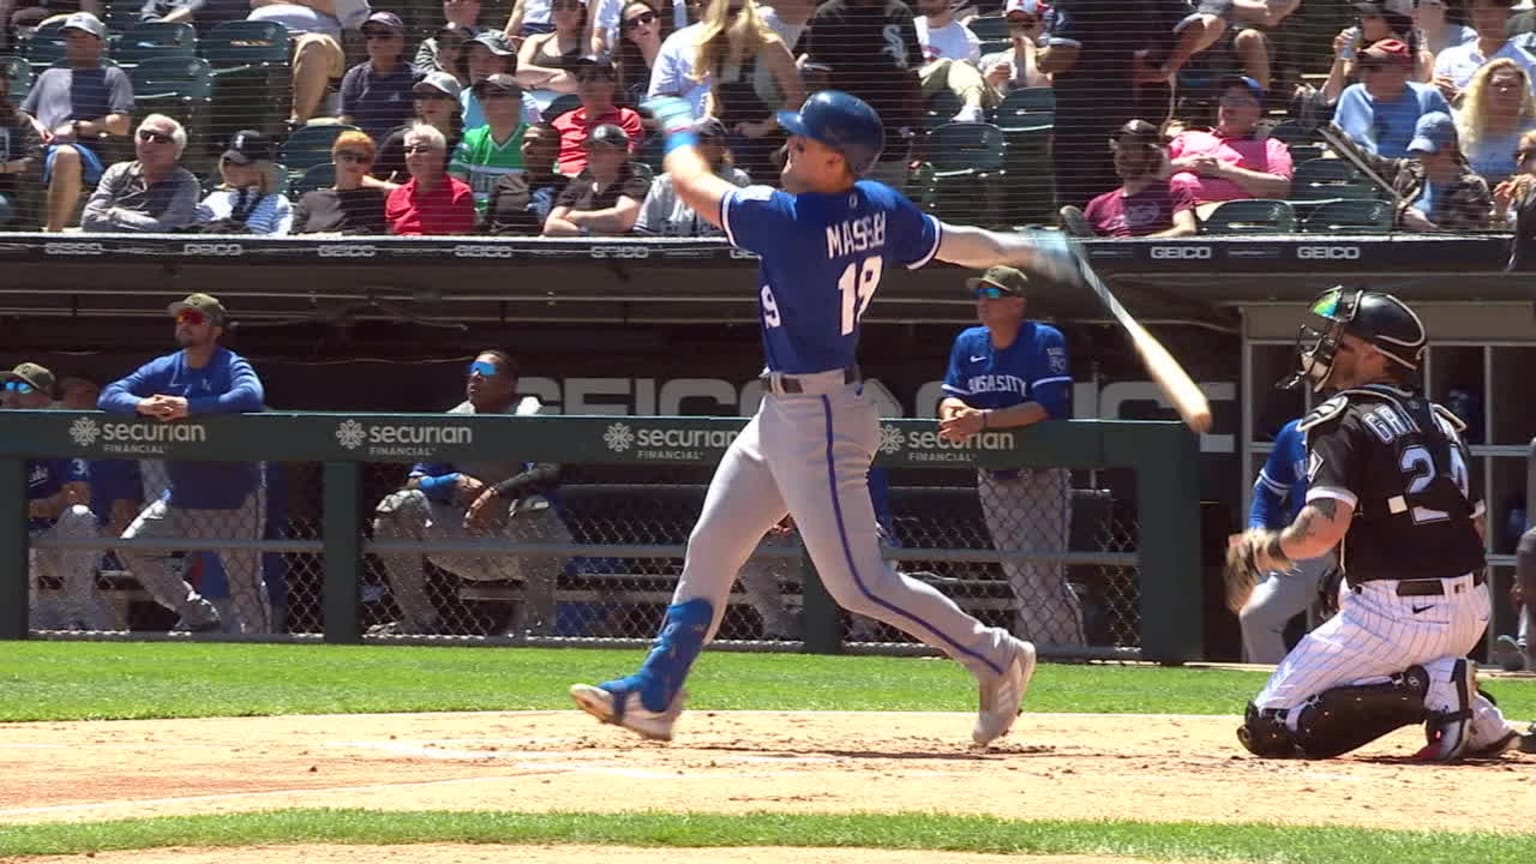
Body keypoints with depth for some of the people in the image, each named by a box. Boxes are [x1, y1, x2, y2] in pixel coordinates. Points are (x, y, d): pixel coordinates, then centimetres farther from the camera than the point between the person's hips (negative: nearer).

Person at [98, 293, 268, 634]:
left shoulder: (232, 366, -9)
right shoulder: (165, 369, 5)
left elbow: (250, 396, -32)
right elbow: (110, 395, -2)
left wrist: (189, 407, -37)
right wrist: (141, 405, -26)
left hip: (233, 500, -6)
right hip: (182, 499, 6)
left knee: (245, 583, -4)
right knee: (133, 546, 0)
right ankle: (197, 614, 11)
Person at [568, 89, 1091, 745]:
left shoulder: (789, 220, -24)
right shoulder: (881, 210, -2)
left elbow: (691, 185, -11)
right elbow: (953, 243, 11)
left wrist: (678, 129, 10)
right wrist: (1027, 251, 30)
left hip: (818, 420, -10)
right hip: (782, 414, 10)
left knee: (858, 583, -4)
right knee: (709, 549, 11)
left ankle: (994, 658, 7)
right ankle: (653, 696, 15)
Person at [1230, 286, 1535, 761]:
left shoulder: (1342, 422, -7)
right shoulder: (1441, 421, 16)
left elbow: (1322, 529, -20)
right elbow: (1476, 526, 20)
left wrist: (1265, 551, -2)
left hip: (1395, 616, -8)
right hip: (1473, 614, 8)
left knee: (1267, 731, -3)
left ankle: (1426, 687, -17)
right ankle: (1485, 725, 15)